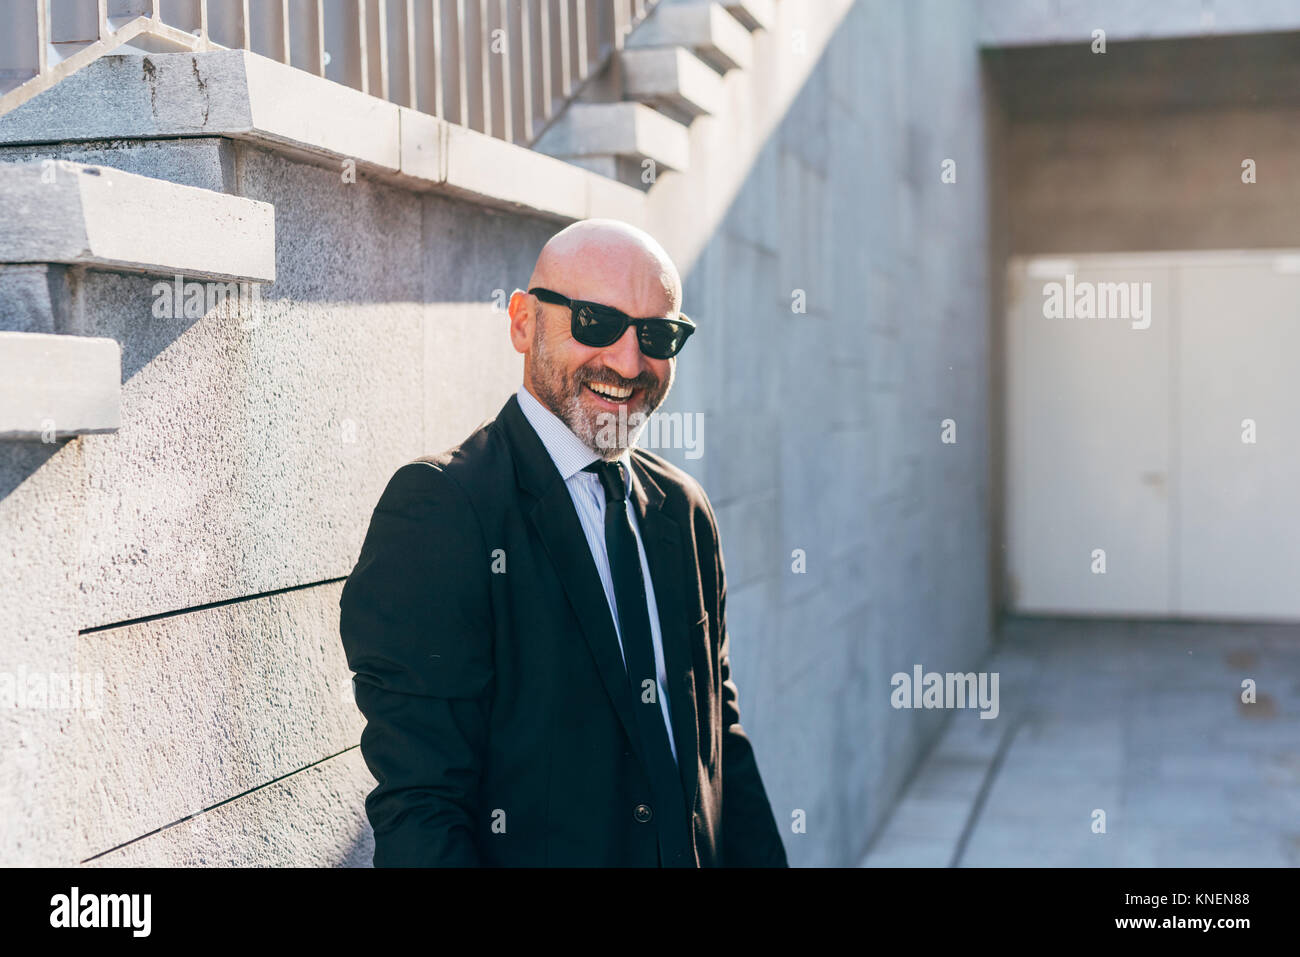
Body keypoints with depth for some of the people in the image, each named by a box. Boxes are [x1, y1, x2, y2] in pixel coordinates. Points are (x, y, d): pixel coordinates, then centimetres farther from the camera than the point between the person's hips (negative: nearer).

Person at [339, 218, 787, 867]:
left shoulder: (684, 509, 3)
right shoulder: (437, 510, -18)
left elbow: (722, 733, 6)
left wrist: (759, 858, -3)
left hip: (702, 855, 6)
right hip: (533, 851, -6)